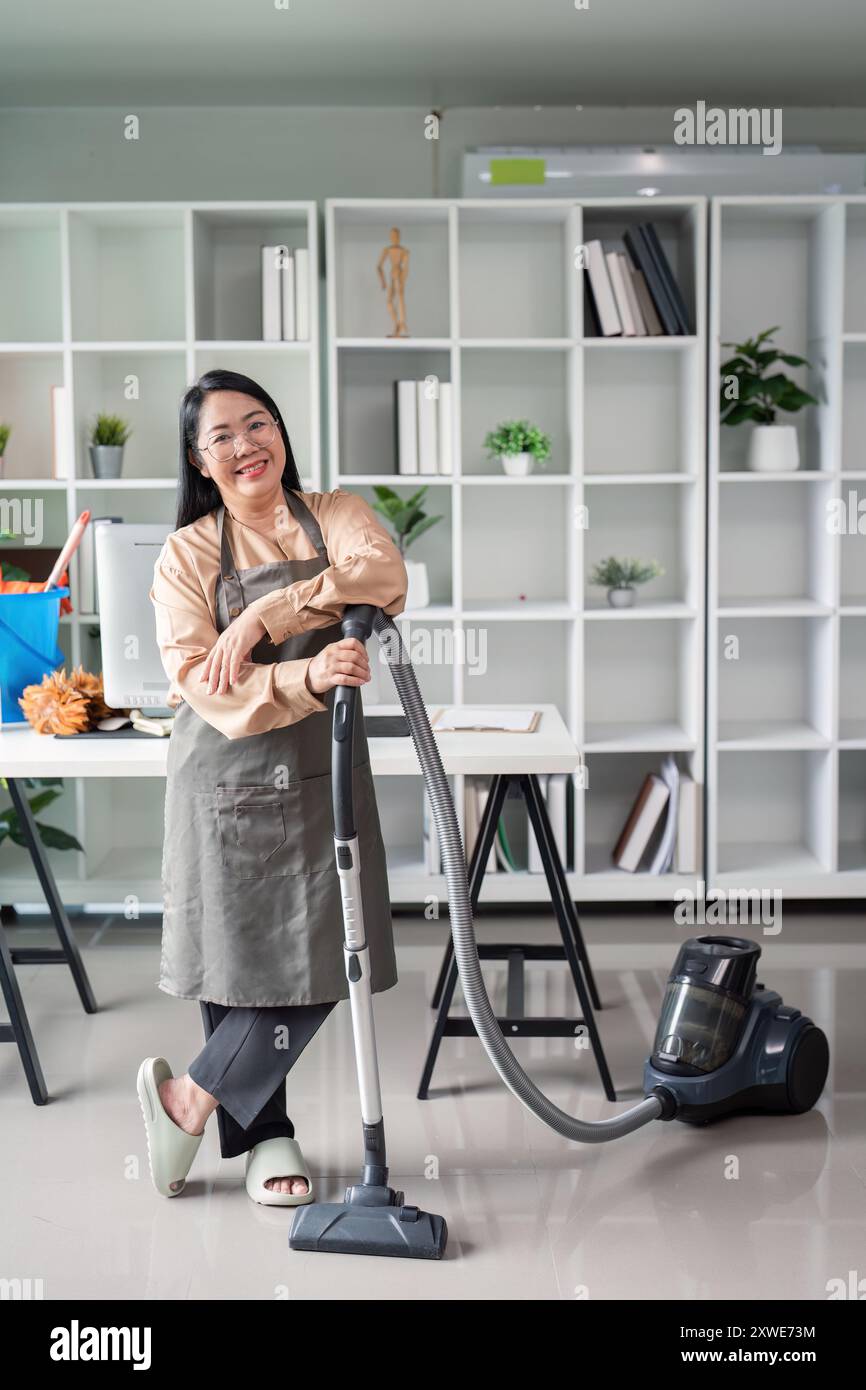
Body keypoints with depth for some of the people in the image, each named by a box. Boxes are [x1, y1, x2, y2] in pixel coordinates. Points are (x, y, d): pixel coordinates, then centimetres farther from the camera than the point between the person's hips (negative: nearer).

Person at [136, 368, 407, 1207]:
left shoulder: (335, 514, 5)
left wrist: (265, 614, -25)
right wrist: (306, 677, -31)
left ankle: (192, 1097, 18)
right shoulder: (187, 555, -1)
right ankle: (262, 1135, 23)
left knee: (317, 957, -1)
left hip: (322, 774, 2)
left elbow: (385, 573, -18)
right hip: (227, 779, -1)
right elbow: (200, 682, -14)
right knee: (241, 955, 4)